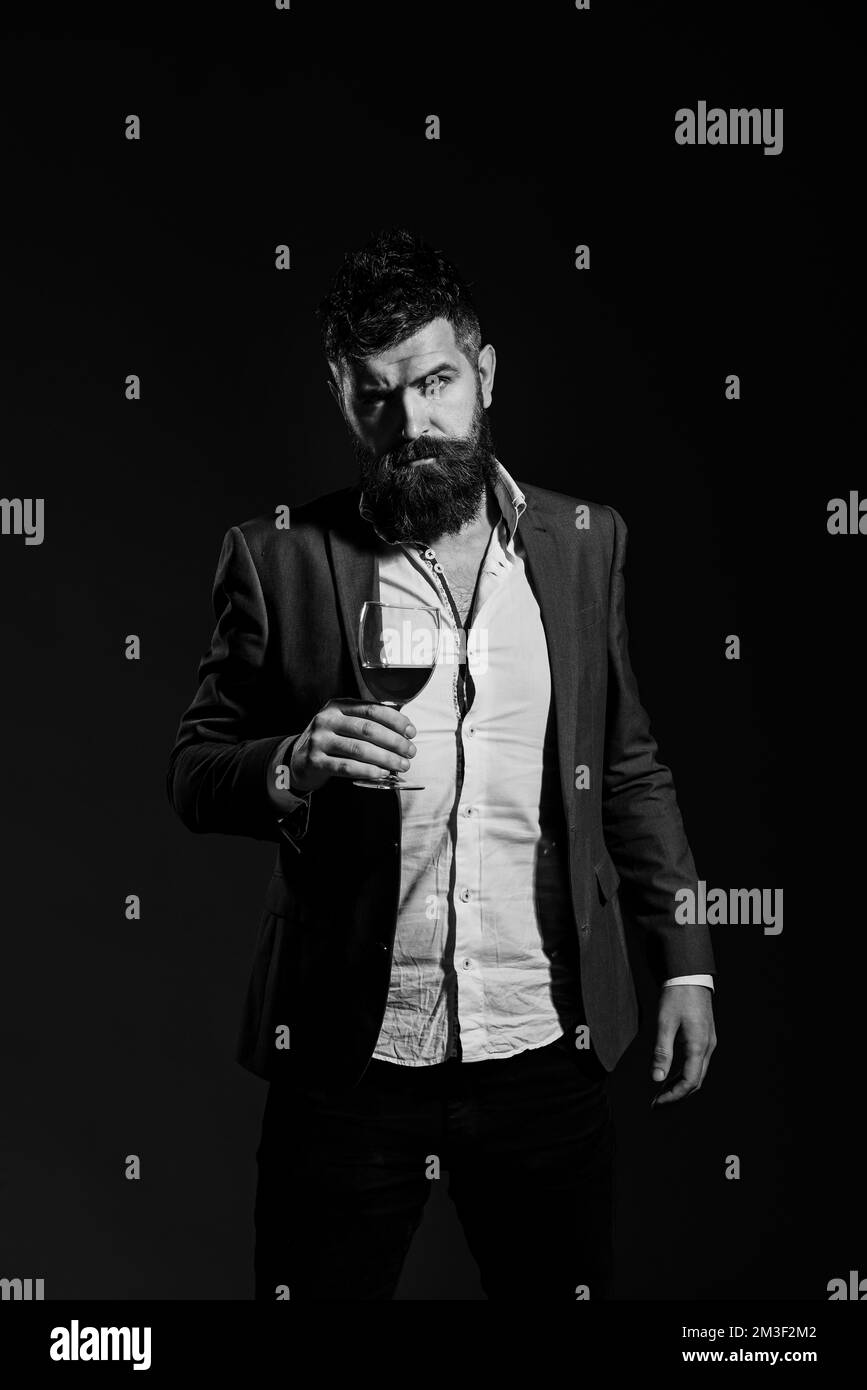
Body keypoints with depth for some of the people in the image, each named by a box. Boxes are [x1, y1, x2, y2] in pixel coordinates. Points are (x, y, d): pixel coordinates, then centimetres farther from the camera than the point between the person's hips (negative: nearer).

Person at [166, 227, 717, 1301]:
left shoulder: (583, 542, 4)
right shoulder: (279, 558, -4)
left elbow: (629, 770, 10)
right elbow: (192, 772, 0)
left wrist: (685, 965, 4)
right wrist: (290, 768, -21)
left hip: (546, 1051, 2)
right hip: (346, 1059, -1)